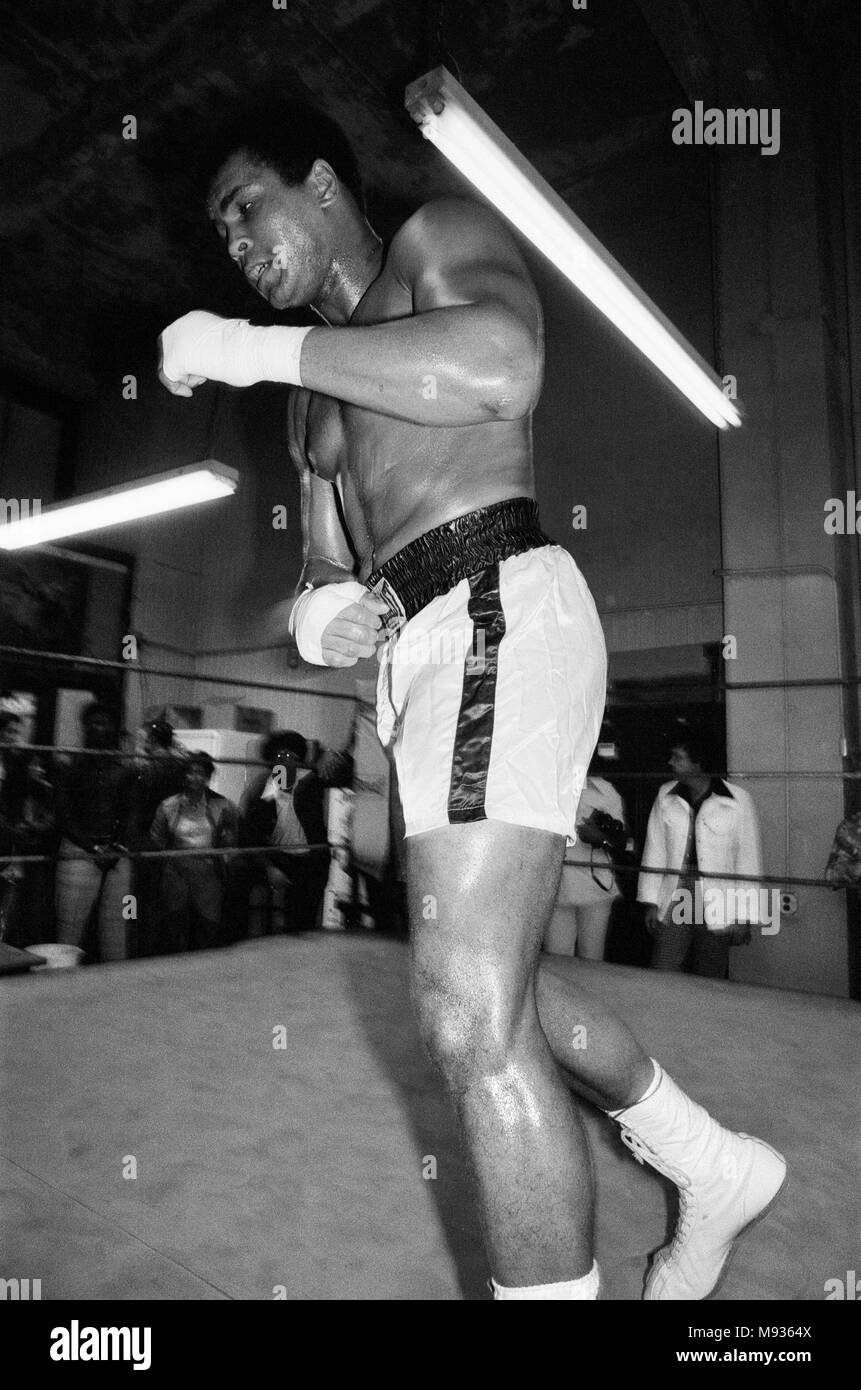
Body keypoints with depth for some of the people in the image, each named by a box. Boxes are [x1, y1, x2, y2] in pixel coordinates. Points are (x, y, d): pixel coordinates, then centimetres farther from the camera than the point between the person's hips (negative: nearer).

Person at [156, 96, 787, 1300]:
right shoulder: (316, 400, 29)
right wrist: (310, 619, -1)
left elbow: (503, 367, -17)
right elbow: (324, 577, 23)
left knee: (470, 1017, -14)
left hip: (499, 619, -9)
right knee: (492, 991, 17)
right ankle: (716, 1169, 36)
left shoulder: (441, 236, 8)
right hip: (421, 657, 9)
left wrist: (249, 346, -9)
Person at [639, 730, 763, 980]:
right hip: (672, 905, 2)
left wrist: (744, 916, -3)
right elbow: (655, 849, 8)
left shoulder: (738, 800, -6)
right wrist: (651, 902, 5)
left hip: (718, 907, -2)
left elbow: (748, 858, -2)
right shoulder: (665, 796, 3)